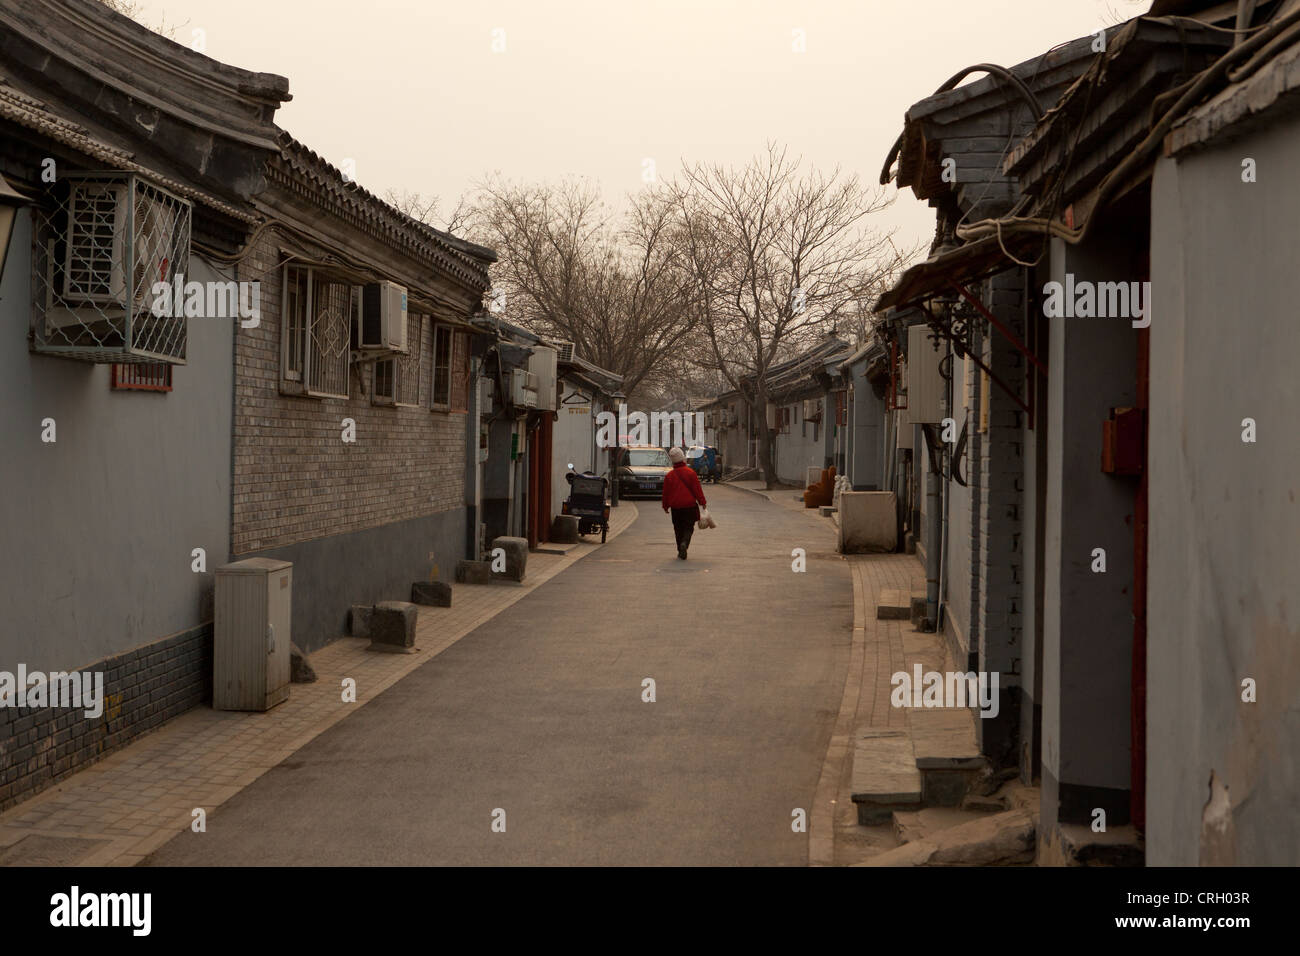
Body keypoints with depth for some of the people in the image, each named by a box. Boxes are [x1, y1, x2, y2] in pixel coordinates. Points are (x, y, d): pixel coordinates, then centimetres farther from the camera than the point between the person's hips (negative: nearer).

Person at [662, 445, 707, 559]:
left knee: (678, 529, 13)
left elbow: (666, 493, 5)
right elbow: (697, 489, -5)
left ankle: (681, 551, 13)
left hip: (676, 508, 2)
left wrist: (666, 506, 17)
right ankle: (684, 543, -22)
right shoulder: (691, 473, -7)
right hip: (690, 506, -2)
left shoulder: (669, 476, -1)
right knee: (688, 528, 5)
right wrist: (703, 502, 4)